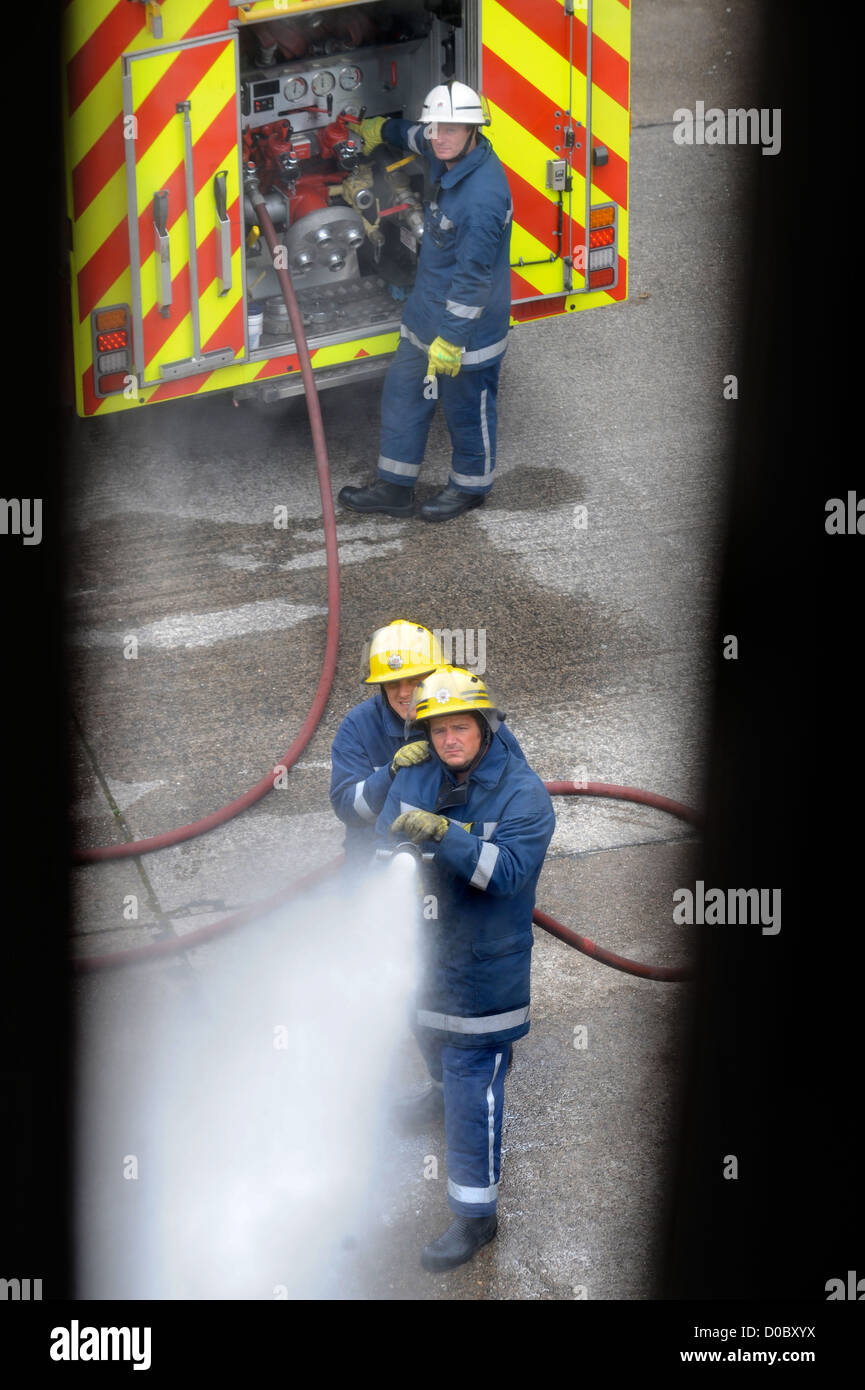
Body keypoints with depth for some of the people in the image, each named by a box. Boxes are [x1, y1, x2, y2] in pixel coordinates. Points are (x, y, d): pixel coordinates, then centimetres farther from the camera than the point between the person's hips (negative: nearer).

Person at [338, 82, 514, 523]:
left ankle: (469, 486, 31)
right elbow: (421, 138, 26)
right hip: (426, 313, 10)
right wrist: (385, 130, 43)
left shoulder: (483, 195, -30)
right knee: (402, 396, 16)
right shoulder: (451, 157, -2)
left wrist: (451, 338, -24)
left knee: (466, 410, 10)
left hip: (466, 326, -10)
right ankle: (394, 487, 28)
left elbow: (474, 276, -28)